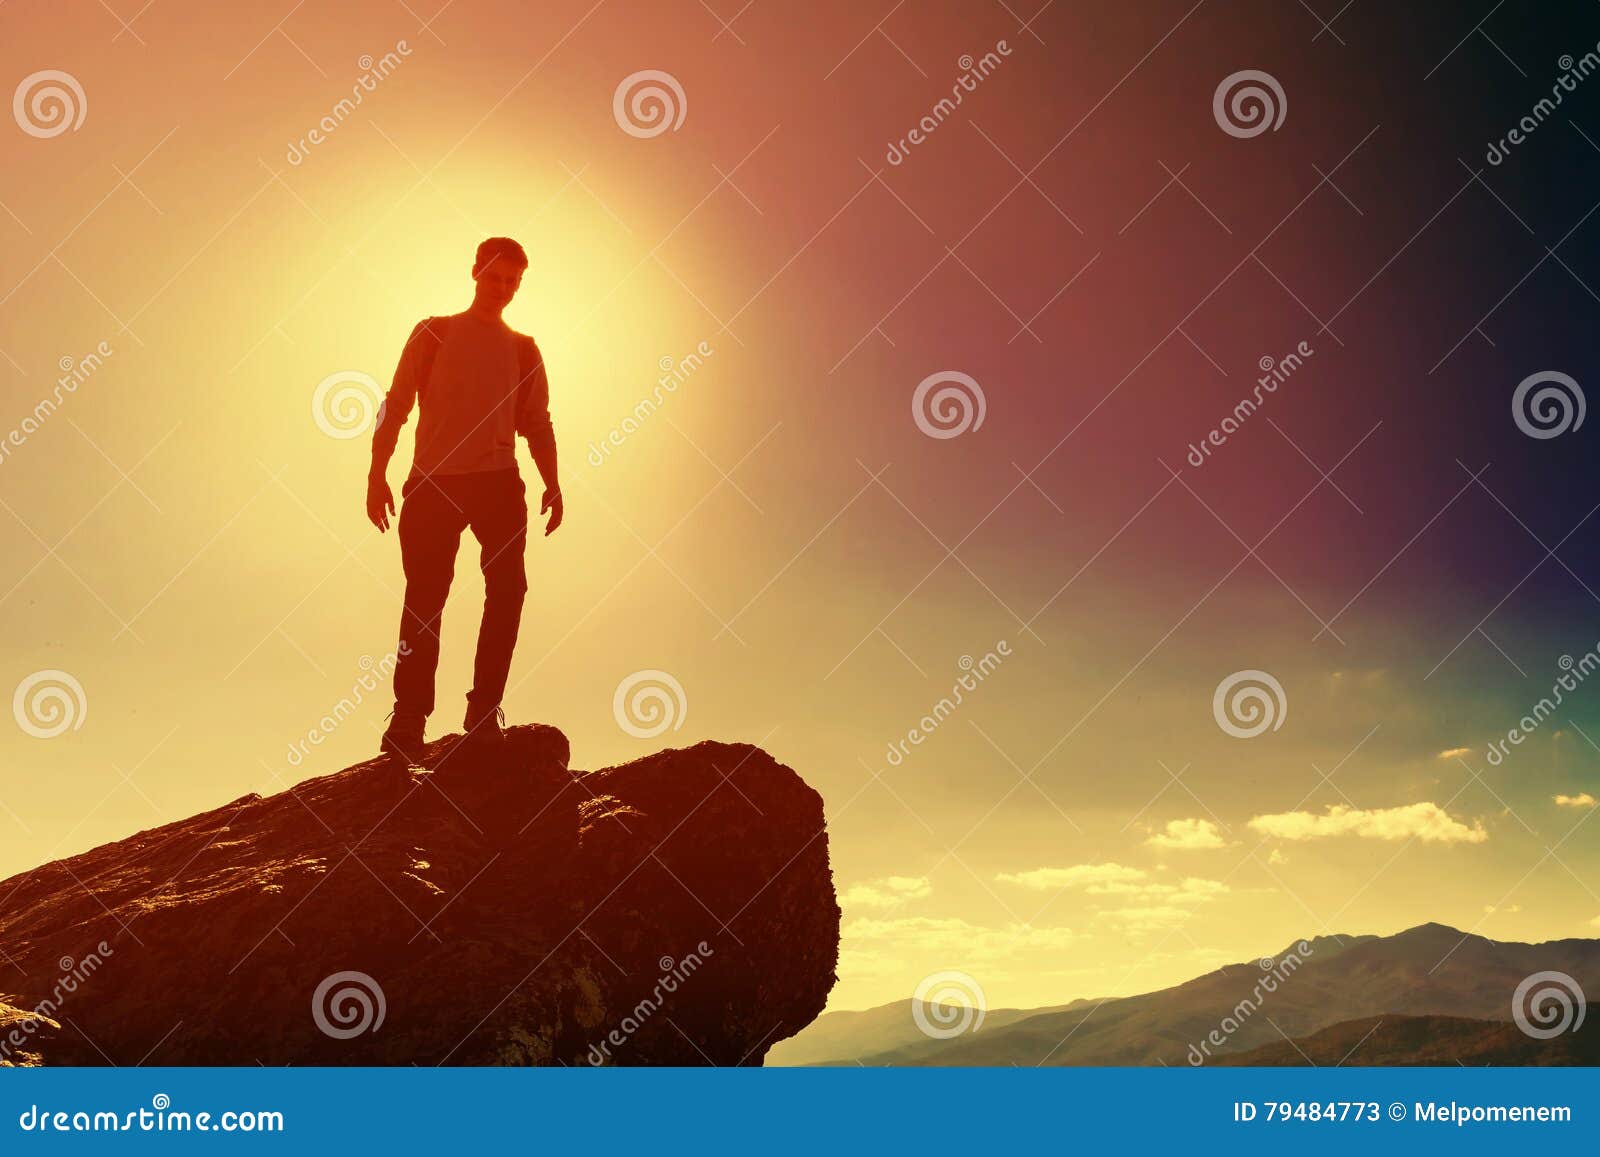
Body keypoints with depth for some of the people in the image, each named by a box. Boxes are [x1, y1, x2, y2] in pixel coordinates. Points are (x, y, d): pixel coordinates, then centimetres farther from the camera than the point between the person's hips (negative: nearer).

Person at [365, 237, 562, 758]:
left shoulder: (523, 349, 17)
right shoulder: (433, 333, 11)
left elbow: (537, 423, 16)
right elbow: (396, 406, 7)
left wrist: (552, 483, 1)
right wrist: (377, 475, -3)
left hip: (498, 482, 2)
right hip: (433, 482, -2)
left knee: (507, 590, -10)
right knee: (423, 598, -5)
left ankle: (484, 710, -2)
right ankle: (409, 717, 1)